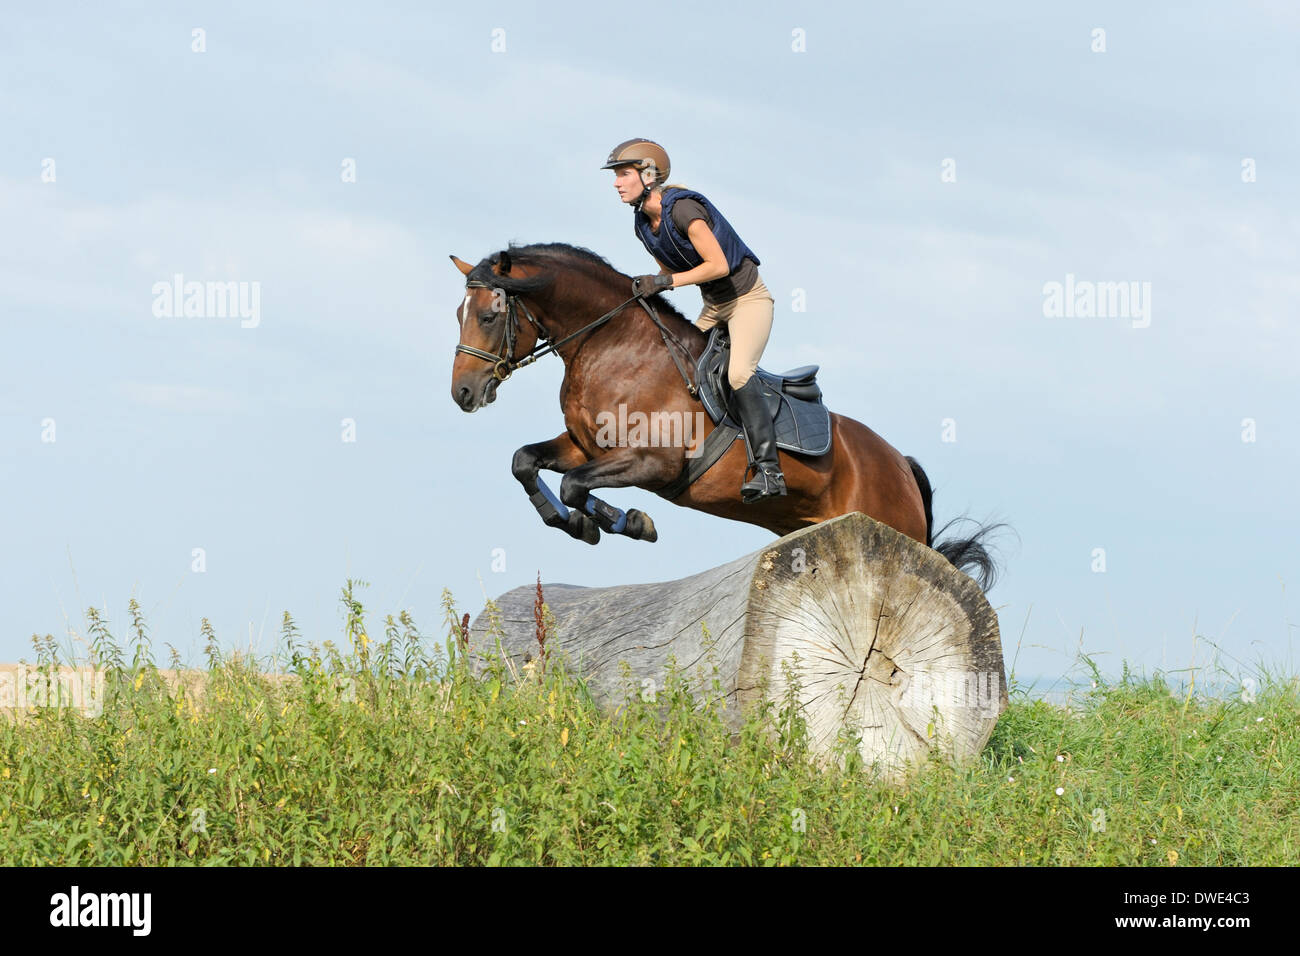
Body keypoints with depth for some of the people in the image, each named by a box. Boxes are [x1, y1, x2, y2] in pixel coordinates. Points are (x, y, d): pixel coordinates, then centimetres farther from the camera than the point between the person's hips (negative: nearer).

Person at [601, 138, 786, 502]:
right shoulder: (643, 224, 0)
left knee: (738, 372, -27)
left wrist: (665, 282, -28)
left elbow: (718, 265, -29)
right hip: (712, 307, 9)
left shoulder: (682, 208, -25)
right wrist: (645, 289, -6)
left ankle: (768, 469, -27)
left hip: (747, 297, -9)